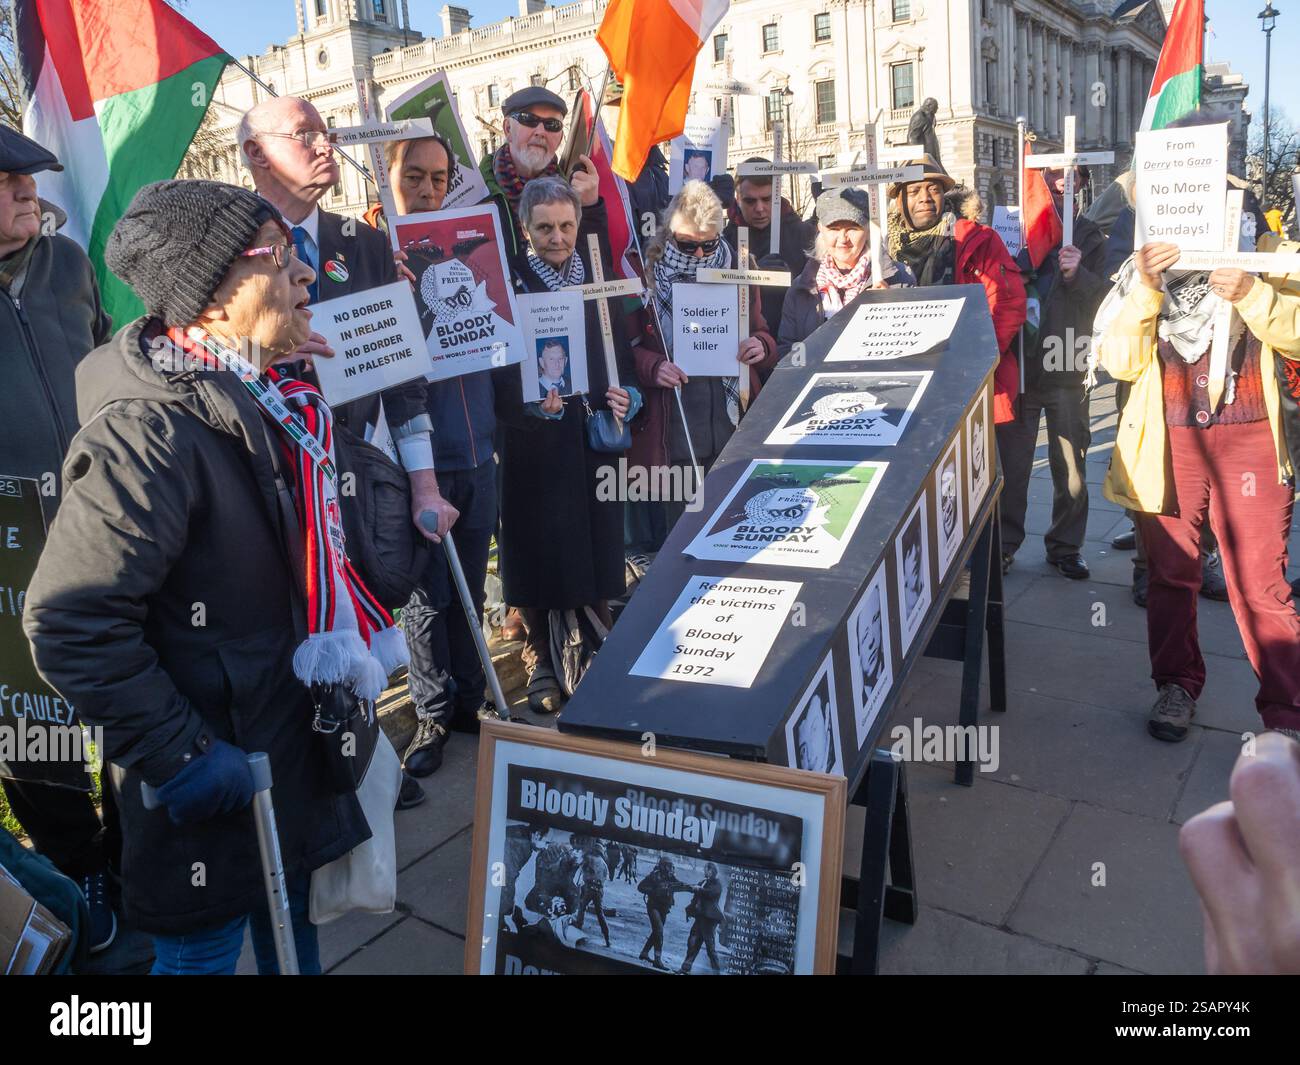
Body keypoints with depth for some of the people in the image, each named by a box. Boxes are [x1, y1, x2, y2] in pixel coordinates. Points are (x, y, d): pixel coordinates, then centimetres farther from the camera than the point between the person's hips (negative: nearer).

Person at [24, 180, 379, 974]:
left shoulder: (269, 396, 2)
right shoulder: (149, 434, -27)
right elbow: (72, 626, -27)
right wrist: (177, 756, -23)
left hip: (294, 737, 8)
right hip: (214, 785, -8)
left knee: (291, 917, 26)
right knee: (205, 946, 14)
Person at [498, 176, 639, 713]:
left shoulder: (597, 276, 7)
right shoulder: (510, 282, -6)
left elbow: (621, 348, 10)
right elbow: (499, 366, -11)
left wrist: (627, 396, -8)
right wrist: (531, 399, -29)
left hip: (595, 433, 4)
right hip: (535, 440, -3)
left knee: (598, 542, 10)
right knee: (540, 546, 3)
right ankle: (540, 660, 20)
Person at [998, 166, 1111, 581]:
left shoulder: (1088, 238, 6)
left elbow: (1107, 298, -3)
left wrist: (1078, 275, -20)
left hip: (1067, 372, 1)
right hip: (1017, 369, -1)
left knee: (1071, 468, 6)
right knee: (1011, 465, 7)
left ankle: (1065, 547, 20)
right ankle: (1004, 543, 21)